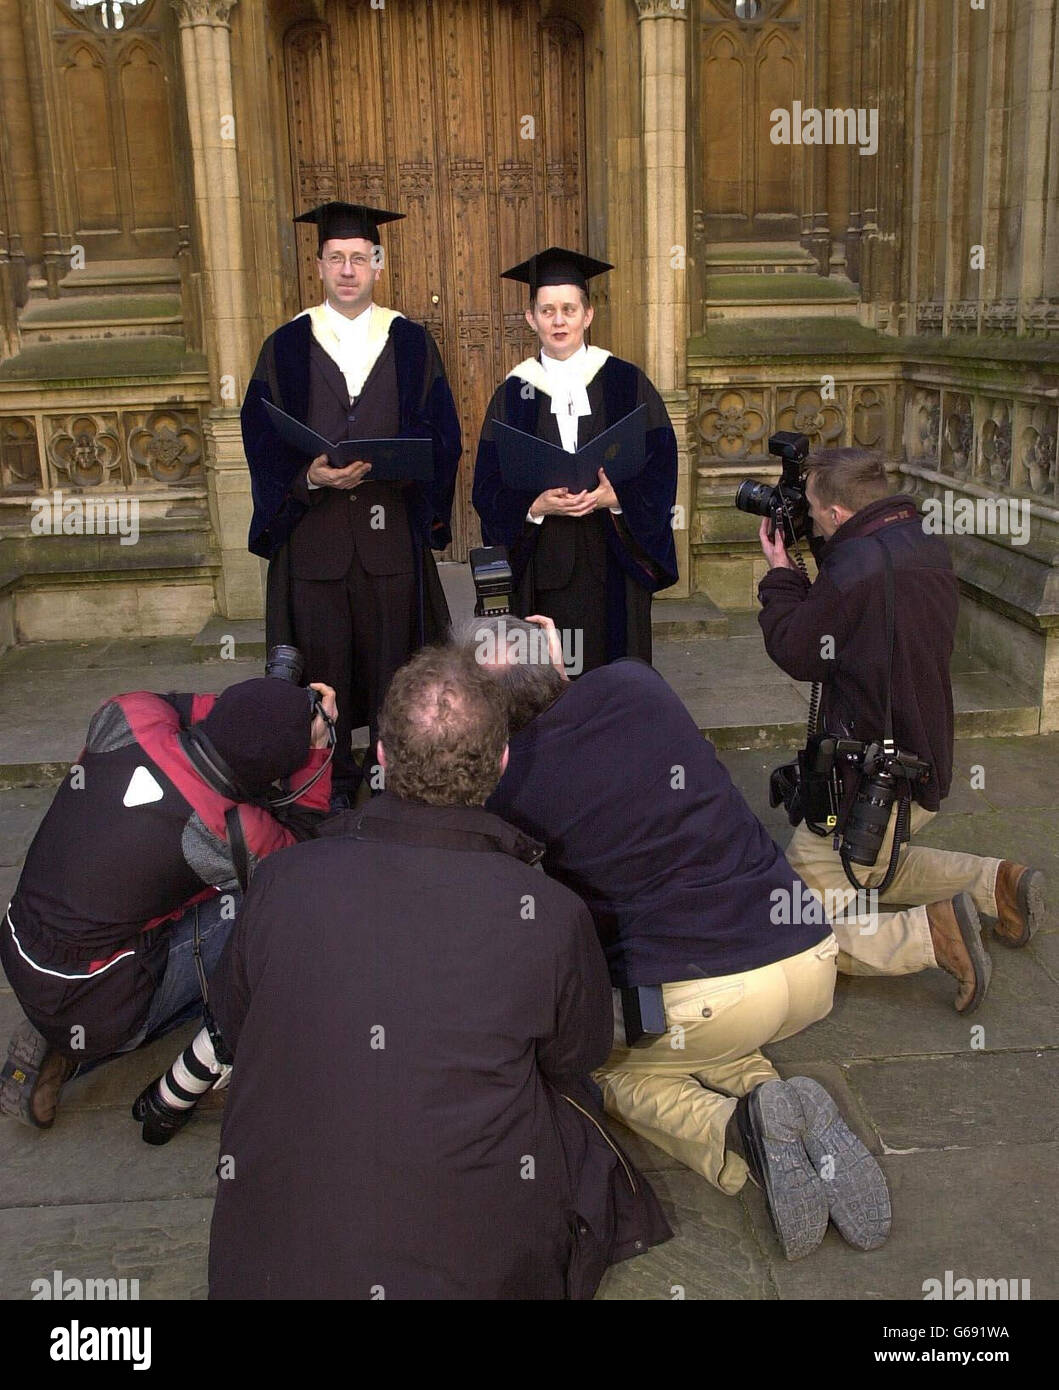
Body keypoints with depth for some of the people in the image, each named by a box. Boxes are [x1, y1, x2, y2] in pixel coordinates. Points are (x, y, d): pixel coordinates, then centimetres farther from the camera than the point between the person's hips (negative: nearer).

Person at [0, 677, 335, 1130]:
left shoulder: (126, 717, -15)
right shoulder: (230, 835, -27)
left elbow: (170, 707, 11)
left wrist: (255, 705, 0)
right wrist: (316, 748, -4)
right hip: (97, 1012, -7)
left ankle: (60, 1049, 16)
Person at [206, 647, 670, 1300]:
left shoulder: (282, 881, -9)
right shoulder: (550, 916, -14)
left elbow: (234, 1023, 10)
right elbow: (579, 1055, 6)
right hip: (474, 1265, -2)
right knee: (572, 1100, 23)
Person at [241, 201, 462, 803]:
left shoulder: (411, 342, 6)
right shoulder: (287, 347, 5)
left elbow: (440, 438, 1)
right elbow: (264, 446, 2)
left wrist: (378, 468, -16)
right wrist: (310, 476, -18)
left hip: (393, 529, 0)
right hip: (312, 532, 0)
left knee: (392, 658, 6)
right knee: (323, 664, 4)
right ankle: (333, 780, 20)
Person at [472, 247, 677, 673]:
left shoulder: (625, 383, 4)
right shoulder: (513, 394, 6)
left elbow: (660, 471, 0)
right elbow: (490, 491, 3)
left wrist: (613, 497, -17)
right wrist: (537, 506, -15)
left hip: (614, 562, 0)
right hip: (543, 568, 1)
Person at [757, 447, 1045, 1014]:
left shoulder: (854, 568, -25)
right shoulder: (927, 545, 5)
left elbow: (796, 653, -12)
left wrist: (779, 573, 0)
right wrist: (808, 566, 9)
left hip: (870, 787, -10)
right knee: (873, 867, 35)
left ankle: (930, 934, -16)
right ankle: (997, 881, 23)